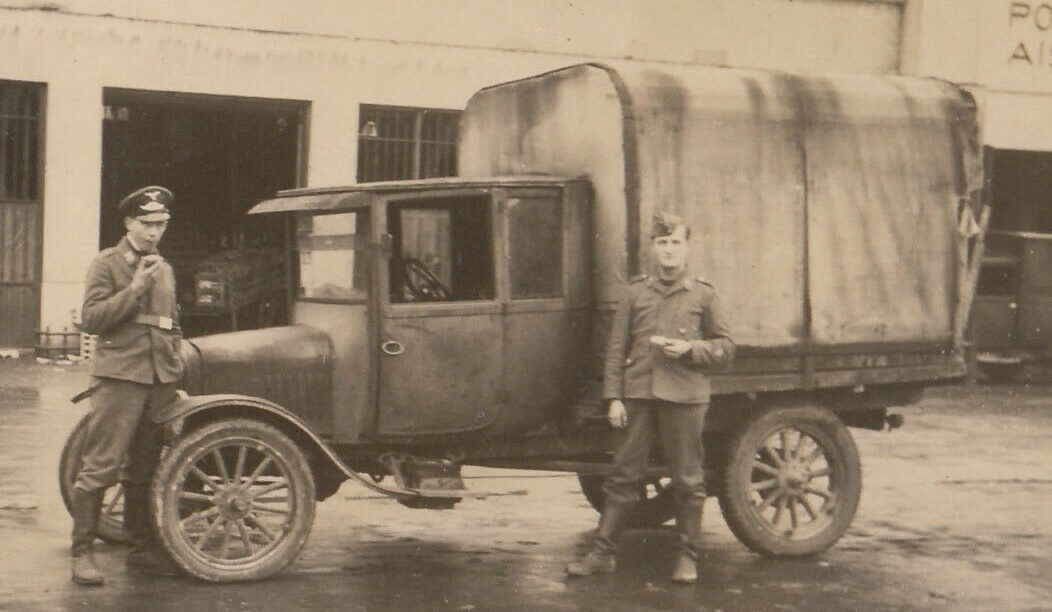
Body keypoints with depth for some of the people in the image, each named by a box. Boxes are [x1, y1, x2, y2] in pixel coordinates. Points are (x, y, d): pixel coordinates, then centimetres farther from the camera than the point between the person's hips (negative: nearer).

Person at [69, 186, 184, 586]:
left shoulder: (164, 269, 20)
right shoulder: (106, 264, 1)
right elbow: (91, 319, -9)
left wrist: (176, 369, 19)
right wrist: (134, 288, -15)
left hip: (159, 381, 6)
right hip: (120, 376, -6)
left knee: (144, 468, 11)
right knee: (100, 466, -9)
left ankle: (142, 549, 18)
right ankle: (82, 554, -4)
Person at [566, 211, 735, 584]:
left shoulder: (703, 295, 5)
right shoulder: (636, 294, 8)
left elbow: (725, 347, 6)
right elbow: (616, 350, 7)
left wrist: (690, 348, -11)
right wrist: (613, 397, 0)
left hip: (685, 396, -1)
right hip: (638, 393, 1)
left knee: (687, 479, 4)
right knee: (624, 475, 6)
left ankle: (688, 557, 16)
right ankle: (602, 553, 12)